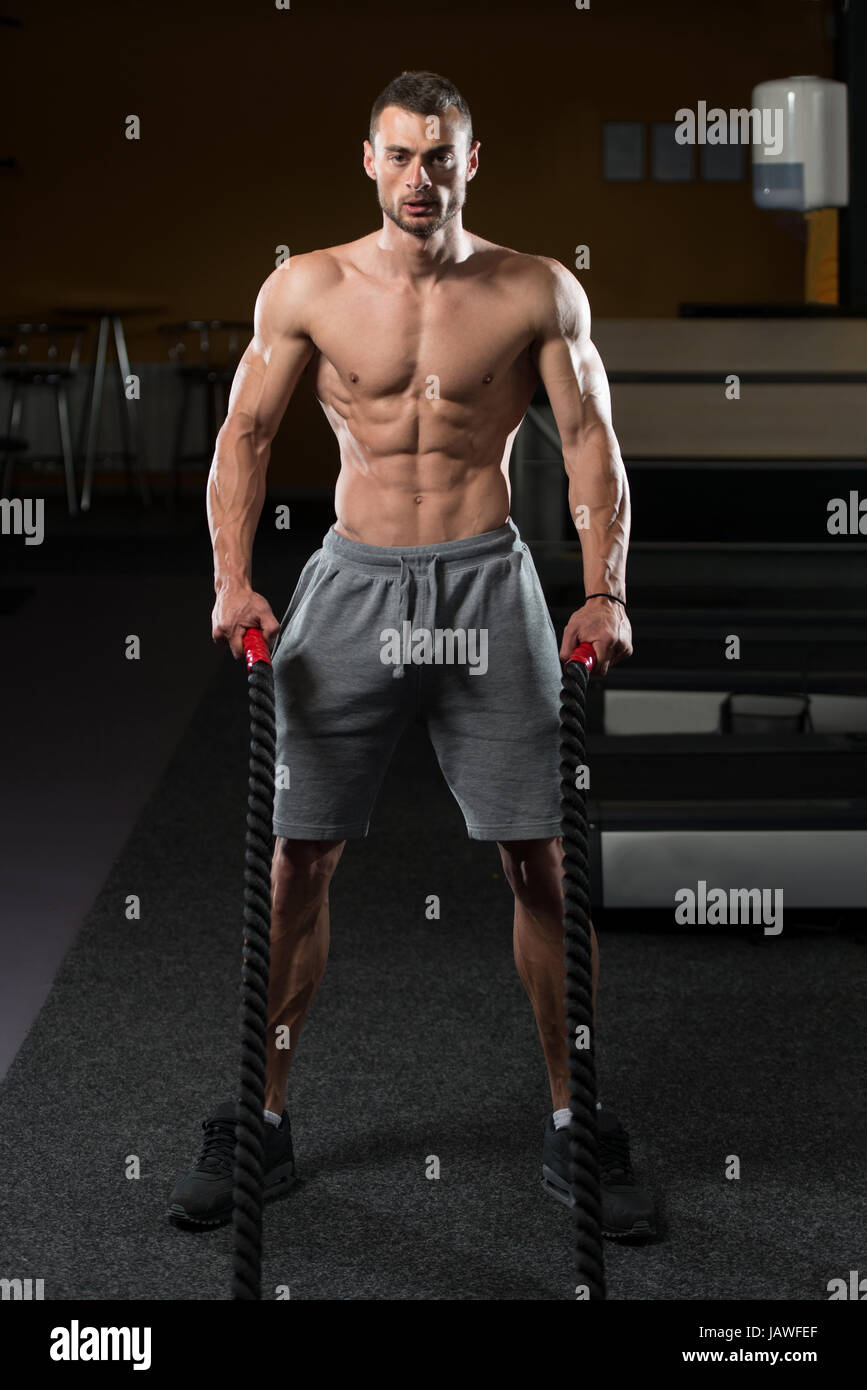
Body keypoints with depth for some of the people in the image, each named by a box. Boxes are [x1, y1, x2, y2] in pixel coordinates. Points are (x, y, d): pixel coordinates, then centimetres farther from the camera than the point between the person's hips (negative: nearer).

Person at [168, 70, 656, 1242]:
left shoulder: (537, 294, 1)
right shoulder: (308, 290, 3)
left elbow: (592, 445, 1)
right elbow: (247, 434, 5)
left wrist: (606, 593, -11)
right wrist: (233, 582, -8)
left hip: (487, 583, 0)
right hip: (354, 580, 1)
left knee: (541, 859, 0)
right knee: (301, 854, 2)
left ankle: (579, 1130, 13)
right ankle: (261, 1123, 15)